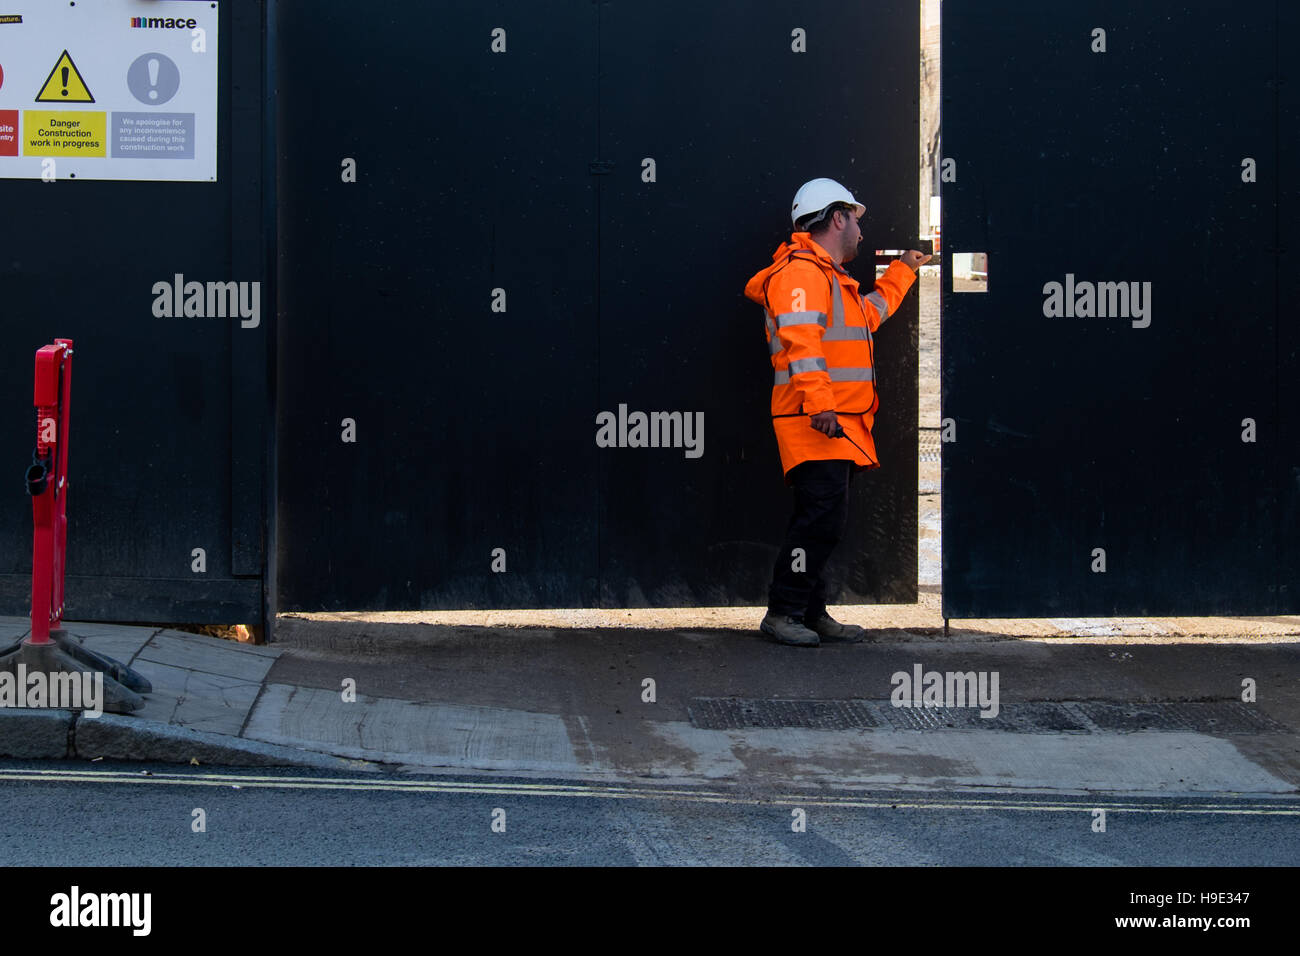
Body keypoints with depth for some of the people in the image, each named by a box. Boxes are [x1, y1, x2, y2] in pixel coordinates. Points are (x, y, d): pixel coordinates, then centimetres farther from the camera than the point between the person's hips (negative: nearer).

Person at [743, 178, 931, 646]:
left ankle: (812, 614, 14)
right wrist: (819, 404, -29)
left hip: (840, 424, 11)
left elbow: (869, 313, 42)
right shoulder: (801, 271, -9)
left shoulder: (829, 278, 25)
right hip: (816, 427, -11)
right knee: (823, 518, -15)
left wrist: (902, 271, 46)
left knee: (822, 521, 10)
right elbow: (800, 341, -21)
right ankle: (782, 612, -10)